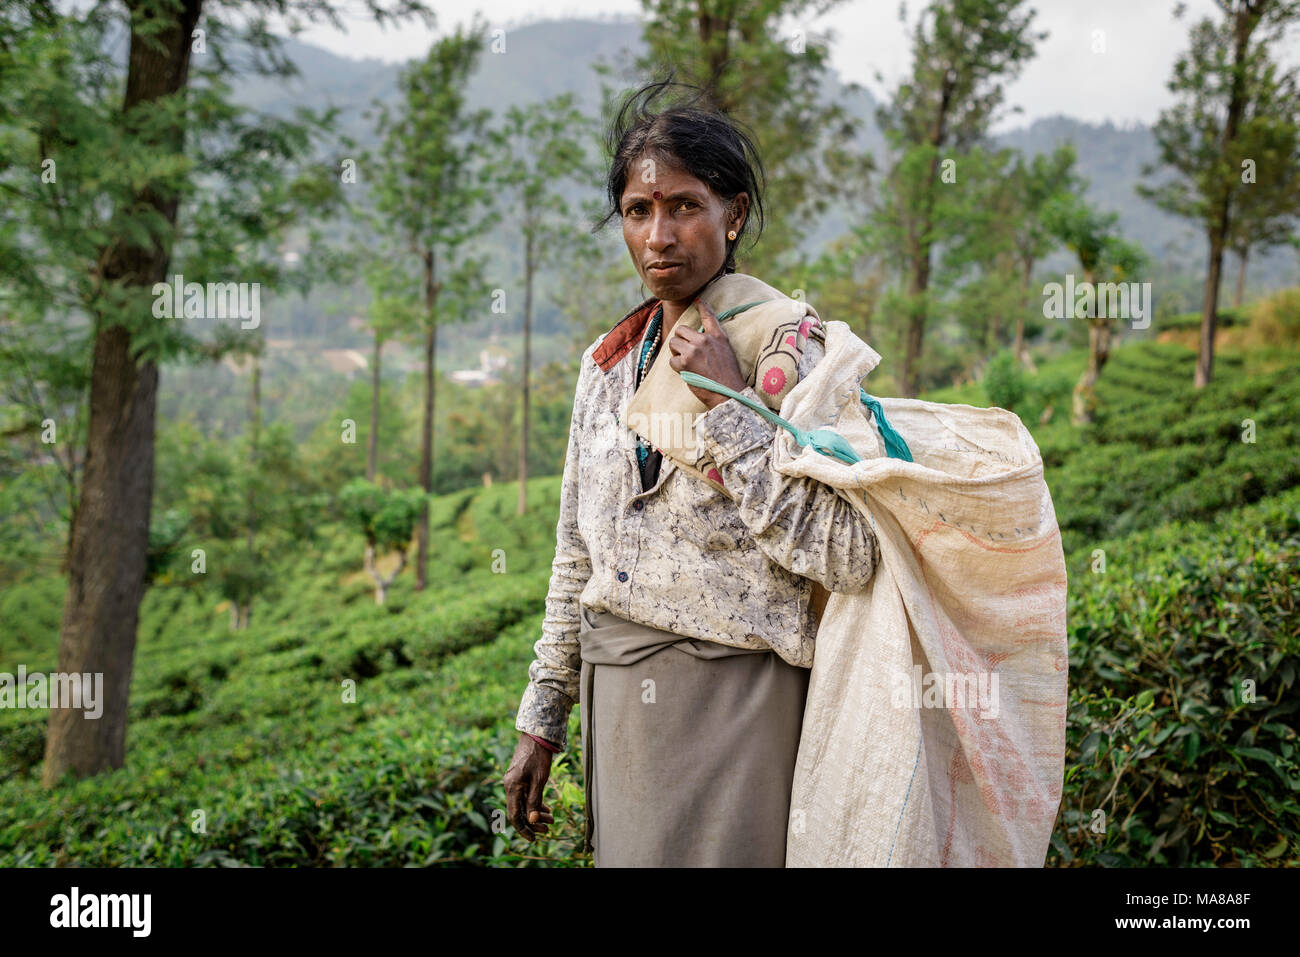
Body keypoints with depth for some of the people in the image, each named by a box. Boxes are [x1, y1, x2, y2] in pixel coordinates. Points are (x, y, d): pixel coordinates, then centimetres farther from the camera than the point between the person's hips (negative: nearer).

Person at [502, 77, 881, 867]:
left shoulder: (786, 352, -9)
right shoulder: (609, 361, 8)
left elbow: (847, 559, -18)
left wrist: (728, 408, -19)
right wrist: (541, 720, 14)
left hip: (729, 698, -5)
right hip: (615, 698, 6)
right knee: (623, 856, 13)